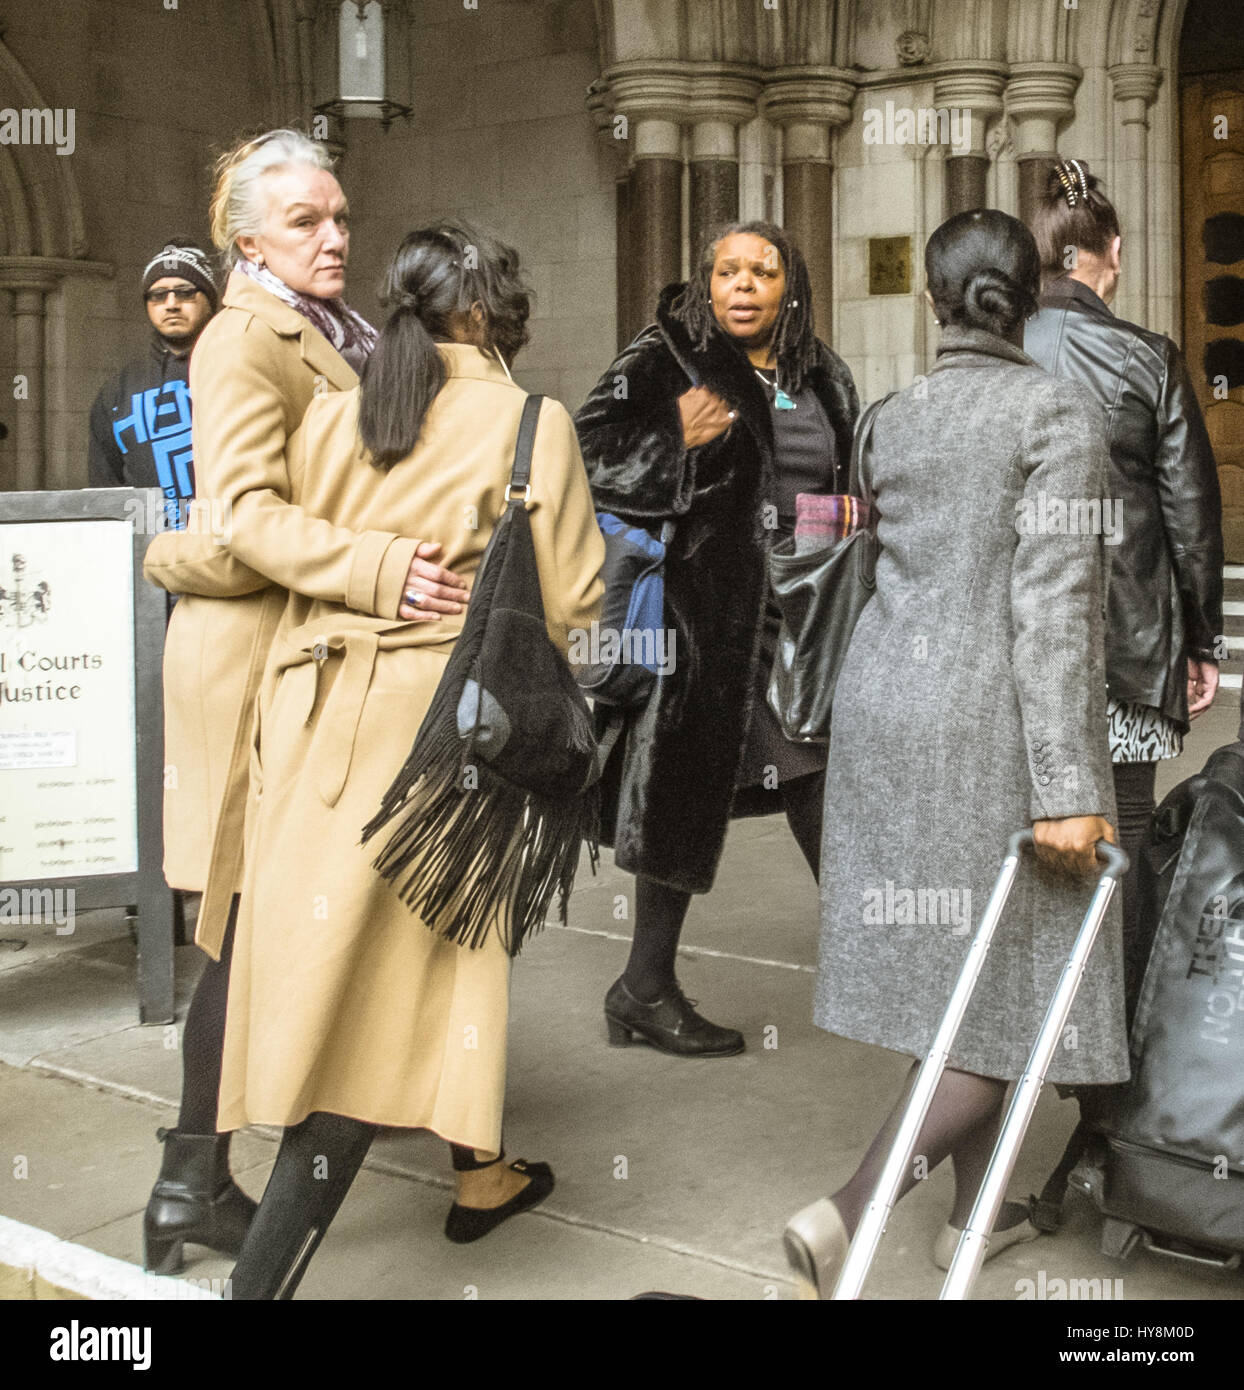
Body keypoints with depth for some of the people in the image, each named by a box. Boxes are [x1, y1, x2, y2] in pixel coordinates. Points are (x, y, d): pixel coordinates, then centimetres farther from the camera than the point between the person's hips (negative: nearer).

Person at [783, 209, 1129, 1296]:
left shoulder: (893, 418, 8)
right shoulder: (1059, 410, -9)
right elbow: (1054, 606, -16)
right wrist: (1068, 787, -17)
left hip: (884, 701, 7)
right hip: (988, 720, -7)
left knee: (942, 974, 17)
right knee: (1012, 996, 1)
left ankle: (973, 1211, 29)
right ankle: (845, 1217, -9)